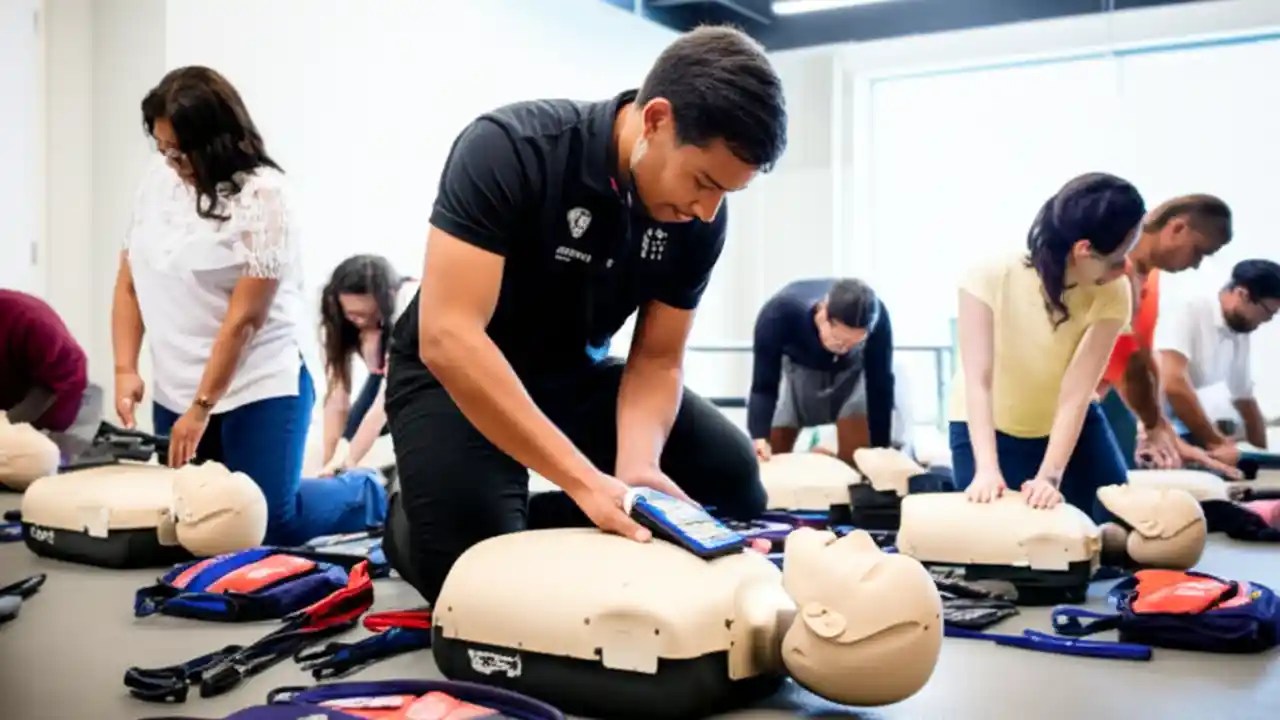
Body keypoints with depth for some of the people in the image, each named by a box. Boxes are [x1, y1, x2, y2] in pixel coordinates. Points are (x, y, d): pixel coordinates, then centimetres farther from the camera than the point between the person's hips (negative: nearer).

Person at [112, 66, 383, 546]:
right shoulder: (156, 180, 5)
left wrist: (201, 408, -15)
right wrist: (125, 370, -2)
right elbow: (128, 285, 10)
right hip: (174, 392, 7)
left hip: (258, 389, -6)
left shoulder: (263, 194, -15)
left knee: (267, 524, -7)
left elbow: (244, 318, -16)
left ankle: (369, 492, 21)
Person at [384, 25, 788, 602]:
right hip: (450, 375, -5)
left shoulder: (699, 220, -13)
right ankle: (409, 528, 10)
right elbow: (447, 338, -37)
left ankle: (535, 525, 6)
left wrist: (638, 465, -28)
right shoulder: (509, 149, -29)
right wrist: (588, 482, -41)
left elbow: (656, 360, -6)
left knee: (732, 476, -6)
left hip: (574, 374, 6)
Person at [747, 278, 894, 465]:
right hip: (796, 366, 0)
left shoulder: (877, 320, -38)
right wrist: (759, 437, -50)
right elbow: (764, 387, -33)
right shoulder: (781, 314, -41)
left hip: (849, 370, 0)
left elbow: (880, 387, -27)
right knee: (767, 458, -1)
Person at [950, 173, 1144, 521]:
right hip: (989, 430, -2)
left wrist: (1050, 476, -38)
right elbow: (978, 381, -33)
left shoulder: (1112, 294, -23)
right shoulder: (990, 278, -28)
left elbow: (1076, 394, -28)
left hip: (1070, 426, 2)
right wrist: (987, 468, -45)